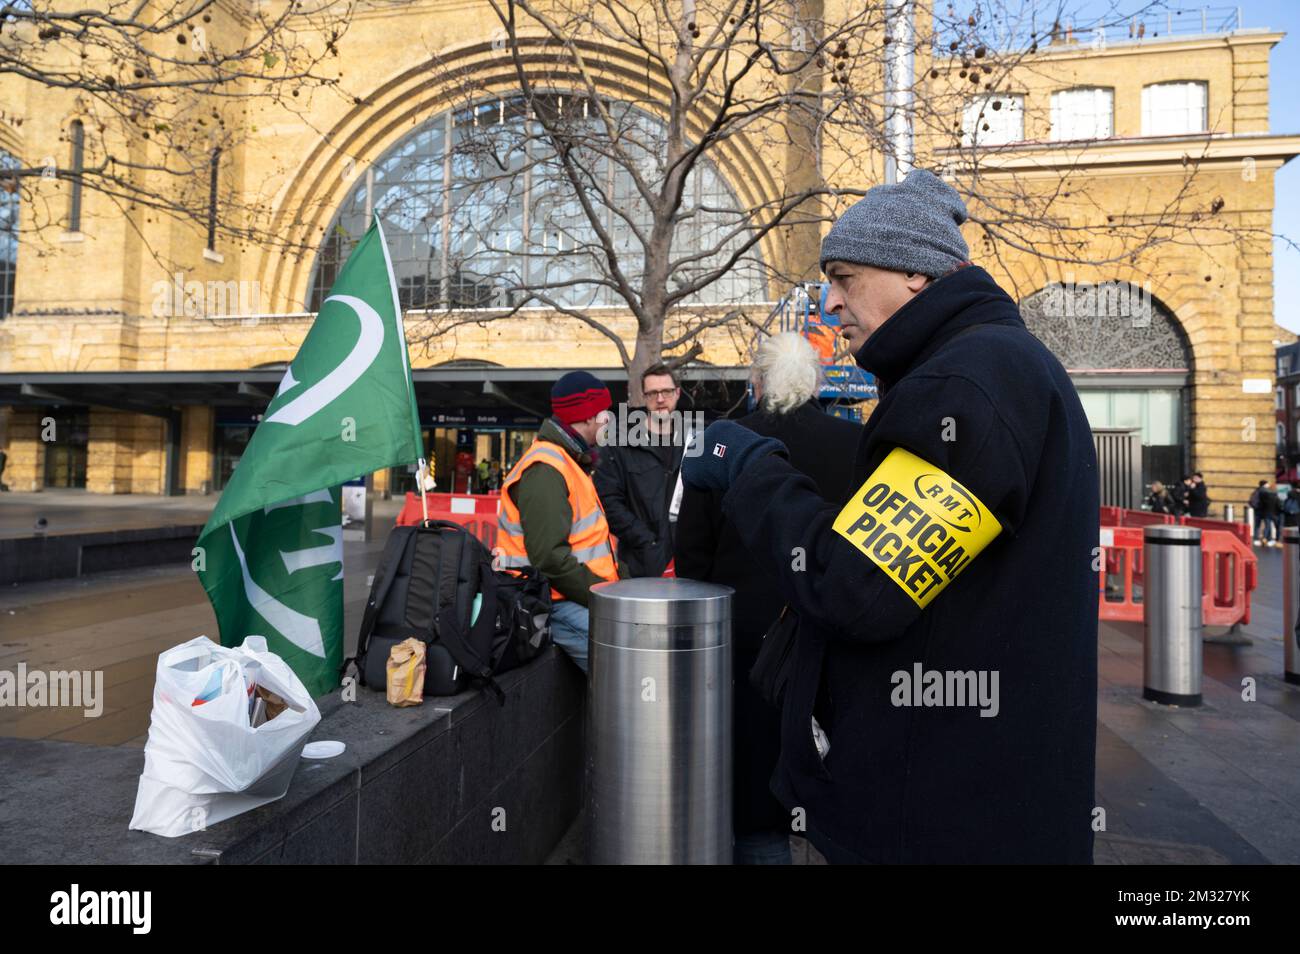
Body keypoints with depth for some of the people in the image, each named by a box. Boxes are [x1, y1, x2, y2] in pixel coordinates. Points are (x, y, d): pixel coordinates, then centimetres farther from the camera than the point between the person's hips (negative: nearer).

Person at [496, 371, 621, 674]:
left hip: (576, 599, 10)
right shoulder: (545, 470, -13)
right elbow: (549, 556, -21)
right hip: (553, 603, -10)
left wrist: (615, 590, 11)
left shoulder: (571, 462, 21)